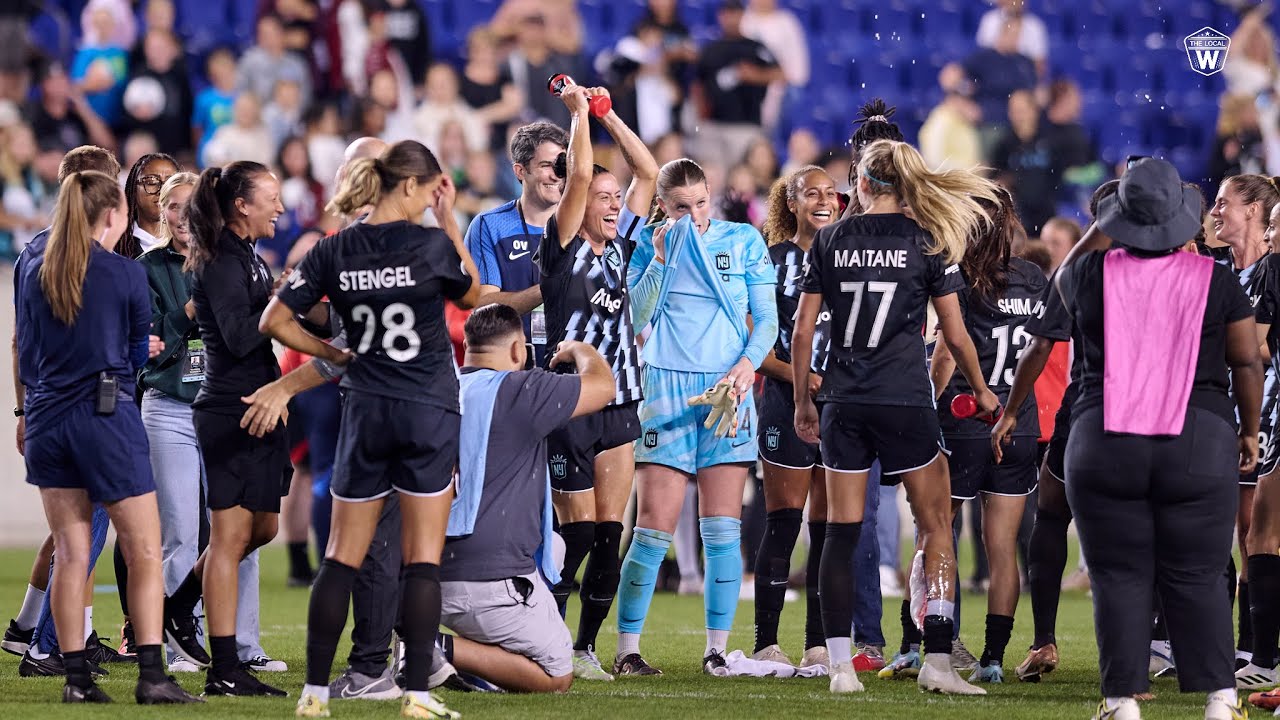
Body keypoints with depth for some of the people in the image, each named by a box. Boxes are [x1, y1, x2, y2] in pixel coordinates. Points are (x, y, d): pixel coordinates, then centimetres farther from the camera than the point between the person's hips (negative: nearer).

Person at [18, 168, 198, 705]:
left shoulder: (35, 274, 5)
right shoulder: (125, 274, -6)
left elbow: (27, 357, 12)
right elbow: (139, 354, 5)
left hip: (46, 416, 5)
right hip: (105, 416, -5)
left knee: (71, 554, 7)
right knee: (144, 551, 0)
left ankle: (76, 678, 4)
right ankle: (151, 676, -8)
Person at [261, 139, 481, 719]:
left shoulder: (334, 252, -2)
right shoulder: (432, 245, -9)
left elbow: (275, 321, -1)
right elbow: (472, 296, 11)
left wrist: (332, 354, 10)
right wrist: (449, 220, 11)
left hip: (366, 410, 3)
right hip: (429, 412, -3)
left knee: (343, 556, 8)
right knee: (423, 559, 0)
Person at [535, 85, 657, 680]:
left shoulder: (618, 247, 12)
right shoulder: (563, 248, -5)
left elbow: (648, 173, 13)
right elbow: (580, 175, -16)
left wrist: (608, 113, 9)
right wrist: (579, 112, -7)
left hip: (620, 406, 6)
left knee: (609, 535, 4)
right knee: (579, 533, -7)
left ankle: (586, 647, 10)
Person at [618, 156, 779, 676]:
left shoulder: (743, 241, 7)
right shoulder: (651, 245, 6)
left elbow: (767, 319, 7)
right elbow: (637, 319, -2)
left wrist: (749, 363, -10)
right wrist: (660, 260, -10)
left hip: (728, 392, 1)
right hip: (667, 392, -1)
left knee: (722, 530, -1)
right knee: (653, 529, -6)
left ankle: (717, 650, 5)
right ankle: (627, 650, 0)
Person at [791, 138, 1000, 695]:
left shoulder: (830, 241, 5)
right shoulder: (928, 241, -1)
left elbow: (803, 331, 4)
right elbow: (955, 334, 1)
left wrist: (802, 401, 15)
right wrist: (981, 391, 17)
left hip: (842, 403, 2)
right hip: (905, 402, -2)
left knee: (841, 533, 7)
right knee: (935, 526, 7)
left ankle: (840, 665, 2)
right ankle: (937, 661, -2)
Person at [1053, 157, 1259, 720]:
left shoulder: (1096, 274, 1)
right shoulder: (1216, 281, -1)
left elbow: (1064, 279, 26)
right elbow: (1248, 363, 3)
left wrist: (1106, 226, 29)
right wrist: (1249, 432, 15)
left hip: (1104, 445, 0)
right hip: (1200, 443, 0)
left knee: (1119, 577, 3)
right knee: (1197, 579, 4)